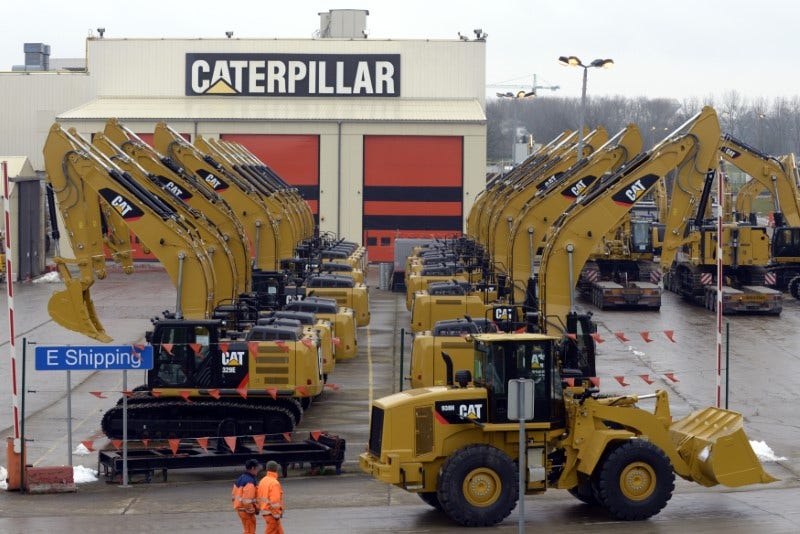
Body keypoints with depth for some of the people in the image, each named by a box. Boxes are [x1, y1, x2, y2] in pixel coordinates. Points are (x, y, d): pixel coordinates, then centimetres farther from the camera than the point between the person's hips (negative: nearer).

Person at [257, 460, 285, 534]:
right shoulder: (274, 483, -19)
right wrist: (276, 514, -17)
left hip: (264, 511, 9)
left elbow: (260, 497, 13)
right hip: (272, 513, -9)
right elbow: (275, 501, -23)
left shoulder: (263, 481, 8)